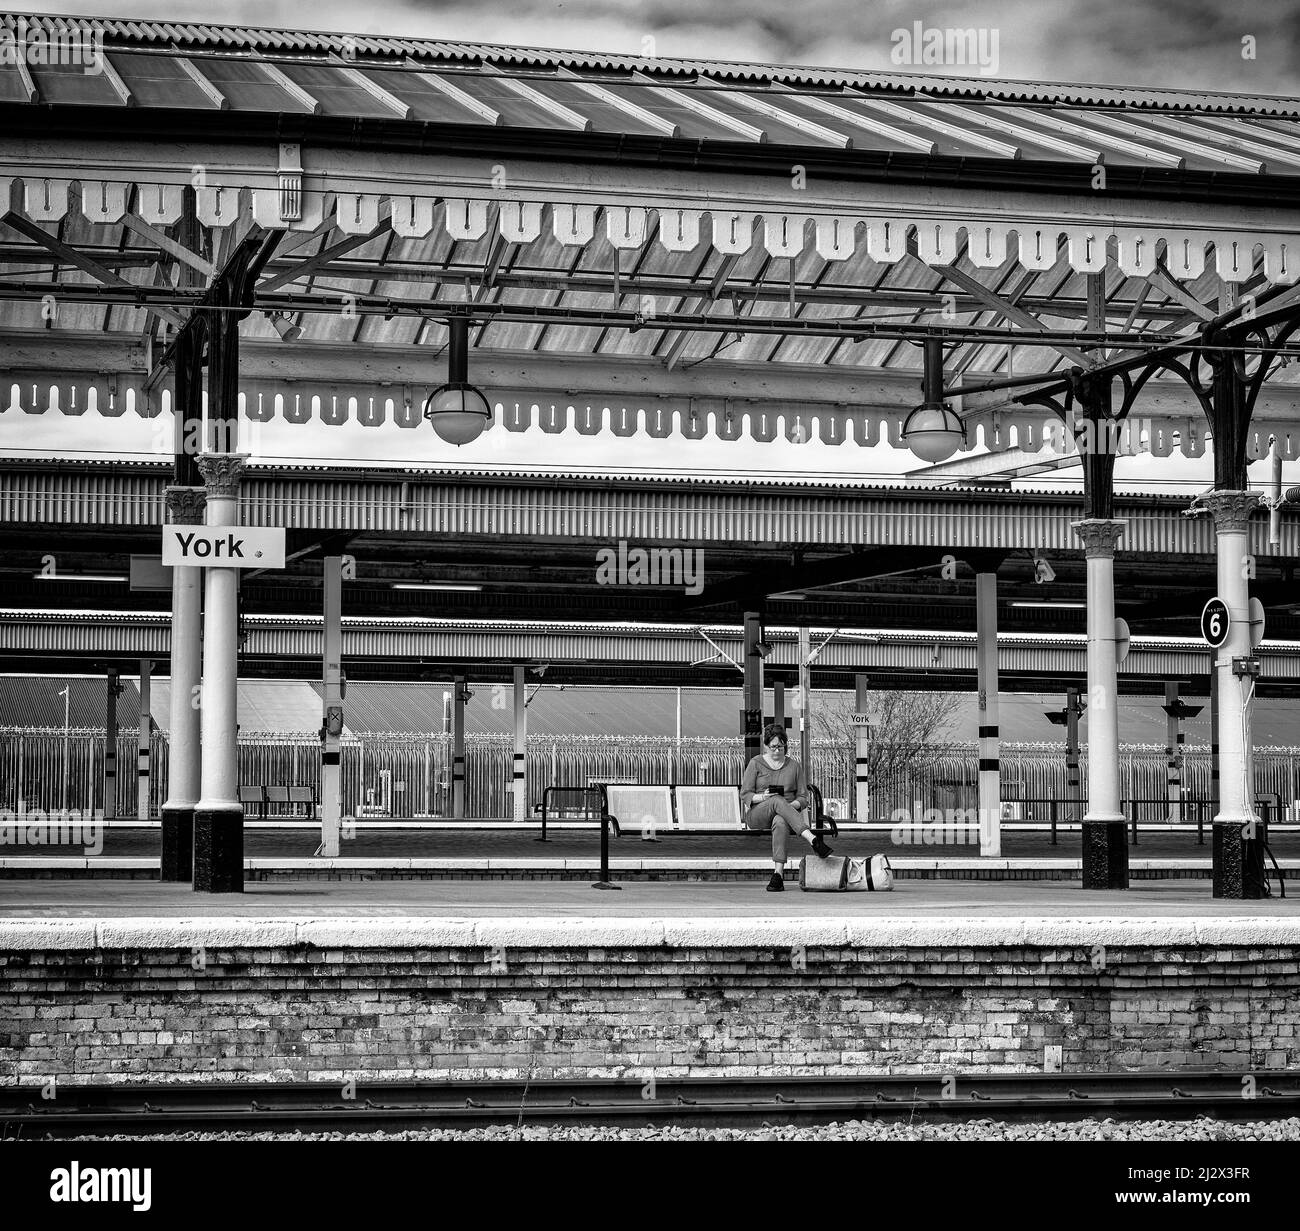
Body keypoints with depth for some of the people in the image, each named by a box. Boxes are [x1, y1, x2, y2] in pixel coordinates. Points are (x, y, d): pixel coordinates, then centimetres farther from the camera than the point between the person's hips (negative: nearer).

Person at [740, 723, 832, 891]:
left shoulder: (794, 766, 13)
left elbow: (803, 797, 9)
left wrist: (791, 805, -13)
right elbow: (745, 795, 2)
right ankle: (812, 839, -54)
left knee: (780, 822, -40)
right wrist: (762, 797, -18)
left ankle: (779, 874, -50)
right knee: (777, 800, -37)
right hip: (757, 817, -1)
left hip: (786, 812, 1)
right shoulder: (756, 764, 8)